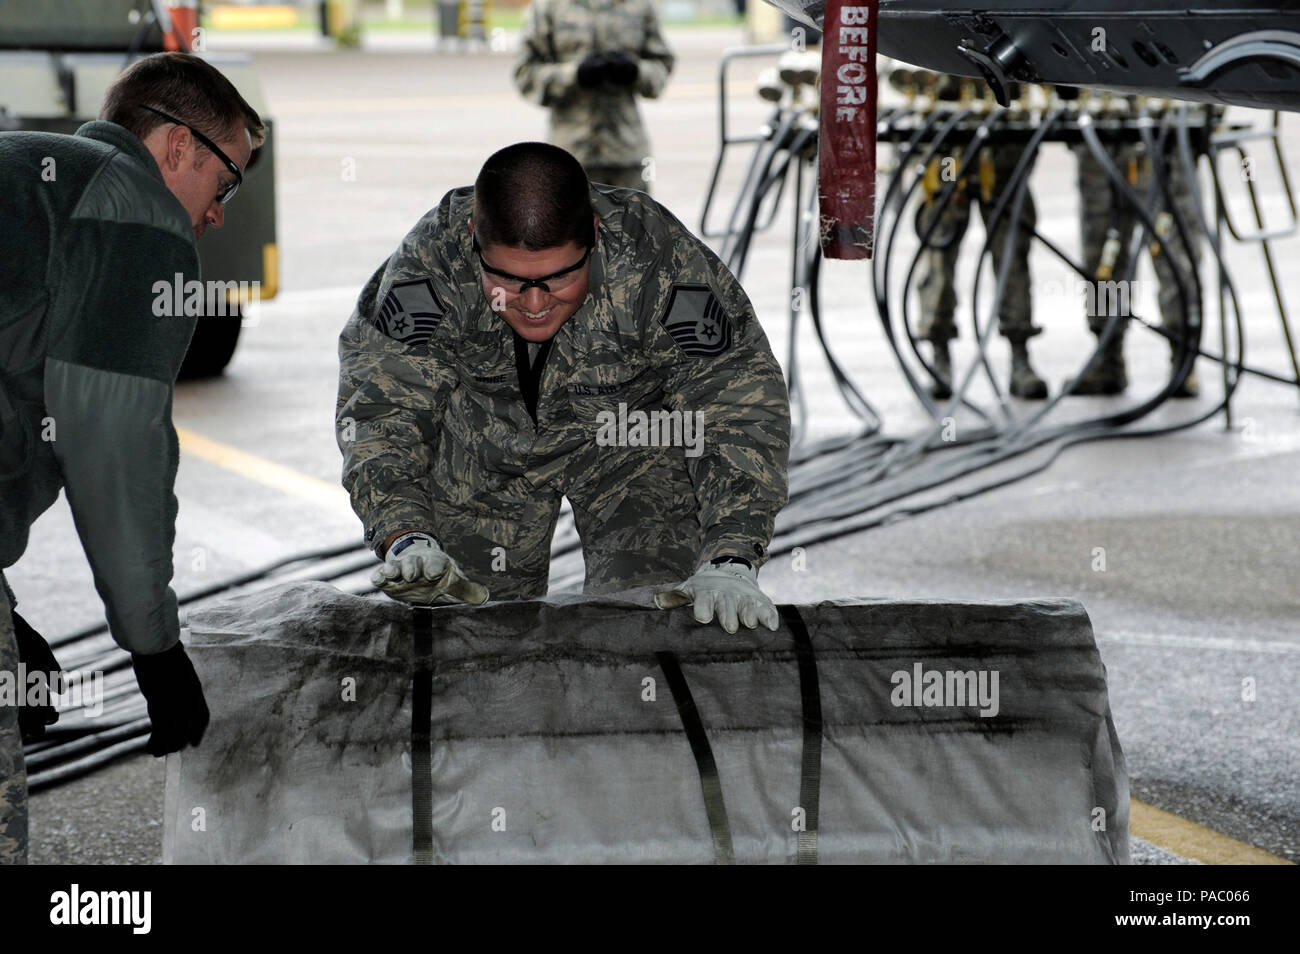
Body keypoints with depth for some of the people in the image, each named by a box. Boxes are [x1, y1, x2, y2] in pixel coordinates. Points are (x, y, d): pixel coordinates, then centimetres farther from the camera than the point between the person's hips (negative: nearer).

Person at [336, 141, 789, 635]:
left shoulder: (660, 263, -37)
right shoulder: (429, 264, -34)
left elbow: (741, 407, -33)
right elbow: (380, 408, -31)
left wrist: (729, 564, -45)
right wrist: (406, 538, -49)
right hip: (482, 443, 1)